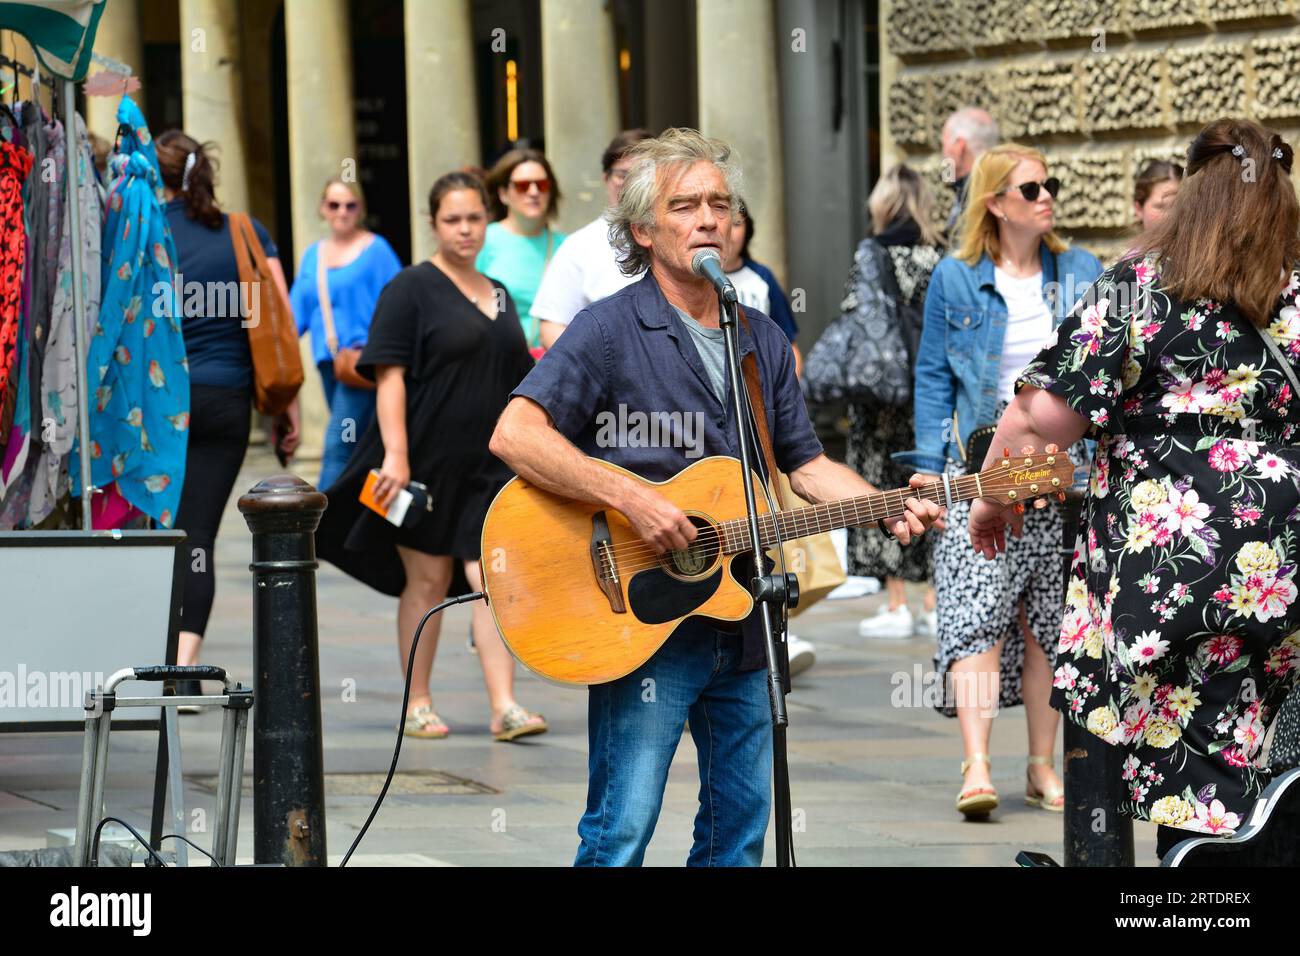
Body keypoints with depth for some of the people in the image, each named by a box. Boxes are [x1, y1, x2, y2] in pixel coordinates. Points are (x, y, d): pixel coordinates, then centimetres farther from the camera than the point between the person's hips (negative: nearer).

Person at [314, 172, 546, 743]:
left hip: (488, 463, 4)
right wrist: (395, 454, -19)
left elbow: (517, 381, 24)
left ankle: (504, 707, -11)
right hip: (426, 461, -4)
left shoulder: (499, 297, 16)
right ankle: (418, 706, 14)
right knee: (427, 579, 3)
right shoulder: (411, 289, -3)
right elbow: (389, 373, -11)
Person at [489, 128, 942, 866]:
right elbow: (516, 434, -18)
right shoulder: (611, 329, -7)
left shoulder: (765, 342, 15)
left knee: (741, 827, 11)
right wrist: (632, 499, -24)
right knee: (622, 832, -9)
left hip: (741, 624, 7)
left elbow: (805, 465, 18)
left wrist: (890, 509, 0)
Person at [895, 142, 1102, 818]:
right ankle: (976, 765, -21)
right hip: (979, 467, -2)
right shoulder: (956, 279, 2)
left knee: (1048, 616, 5)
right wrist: (932, 465, -4)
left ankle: (1042, 764, 13)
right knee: (977, 609, -14)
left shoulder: (1082, 274, 8)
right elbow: (934, 376, 4)